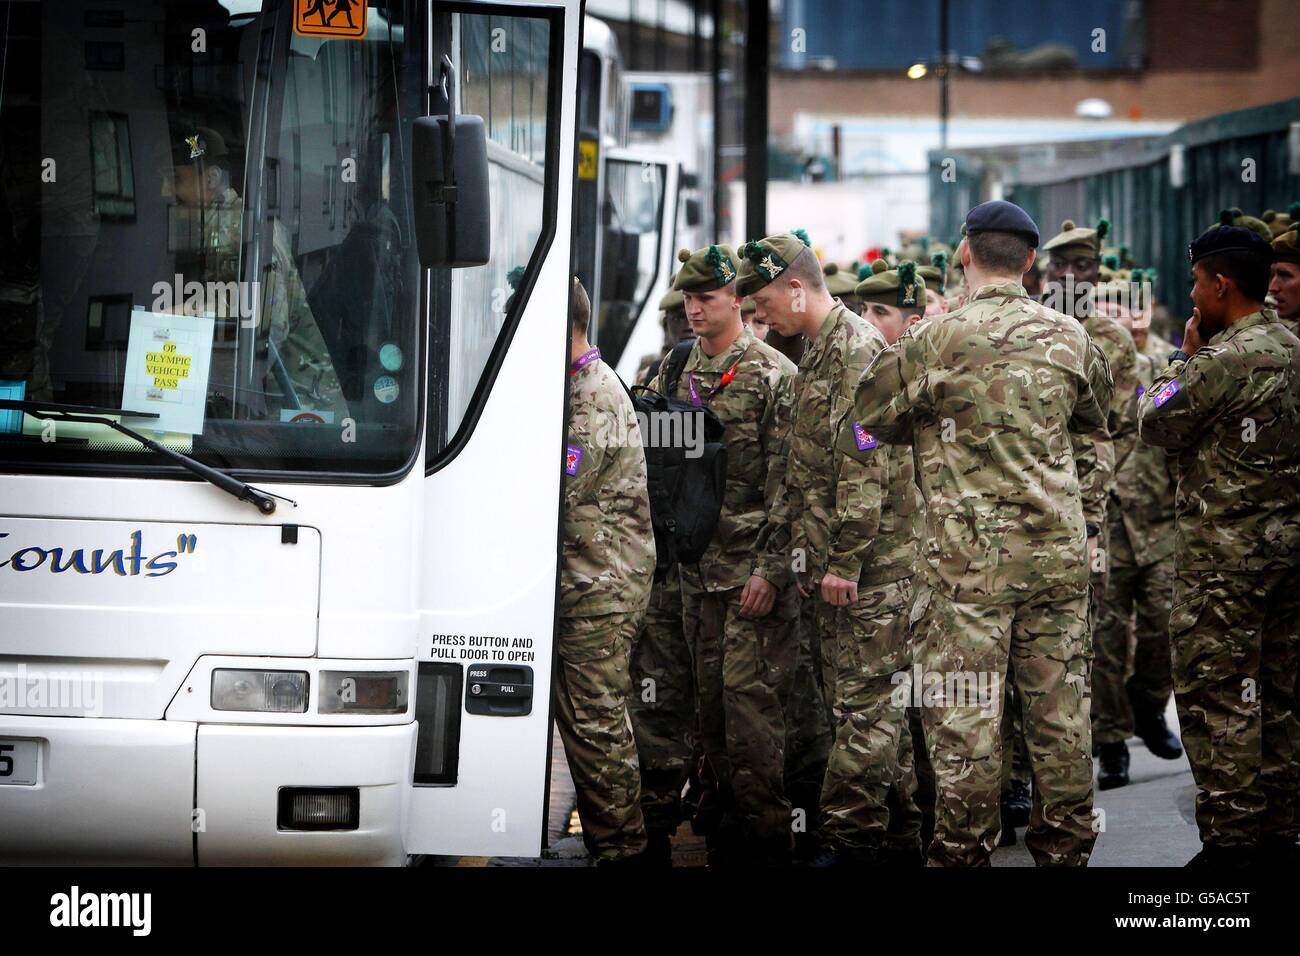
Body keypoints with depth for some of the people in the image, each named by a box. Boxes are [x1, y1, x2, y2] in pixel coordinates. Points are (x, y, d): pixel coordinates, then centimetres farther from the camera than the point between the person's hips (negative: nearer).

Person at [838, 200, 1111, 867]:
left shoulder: (935, 341, -9)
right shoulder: (1070, 338, 7)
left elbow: (864, 424, 2)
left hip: (971, 557, -5)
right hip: (1060, 550, 5)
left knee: (964, 714, 1)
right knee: (1060, 710, 9)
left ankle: (964, 852, 5)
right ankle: (1065, 847, 16)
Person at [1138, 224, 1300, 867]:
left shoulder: (1224, 358, -18)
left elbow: (1156, 424, -7)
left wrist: (1184, 357, 4)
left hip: (1225, 551, -9)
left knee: (1215, 694, -4)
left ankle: (1230, 840, -4)